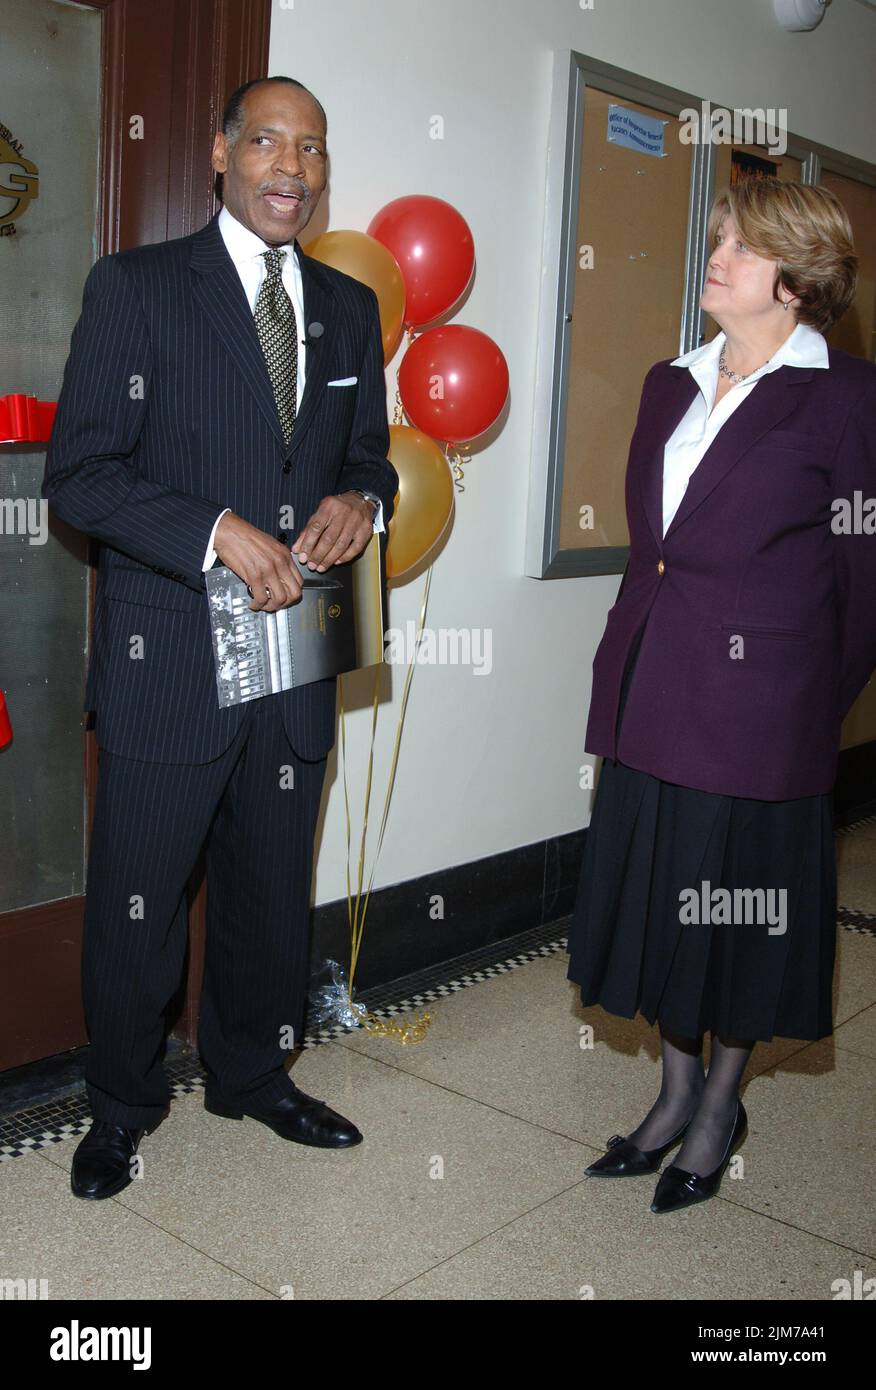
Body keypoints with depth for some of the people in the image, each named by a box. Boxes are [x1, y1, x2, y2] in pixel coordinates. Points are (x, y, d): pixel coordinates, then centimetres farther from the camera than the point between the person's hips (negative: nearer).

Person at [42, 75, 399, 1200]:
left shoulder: (350, 307, 11)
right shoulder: (135, 286, -4)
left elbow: (369, 455, 19)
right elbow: (77, 473, -9)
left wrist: (361, 500, -5)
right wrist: (218, 533, -21)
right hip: (168, 661, -4)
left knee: (271, 893, 18)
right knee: (135, 902, 8)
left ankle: (252, 1074, 40)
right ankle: (121, 1105, 31)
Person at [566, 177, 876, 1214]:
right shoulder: (670, 386, 11)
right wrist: (630, 670, 11)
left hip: (756, 710, -6)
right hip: (649, 699, 6)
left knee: (739, 909, 8)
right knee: (659, 895, 15)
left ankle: (720, 1109, 31)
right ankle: (676, 1092, 35)